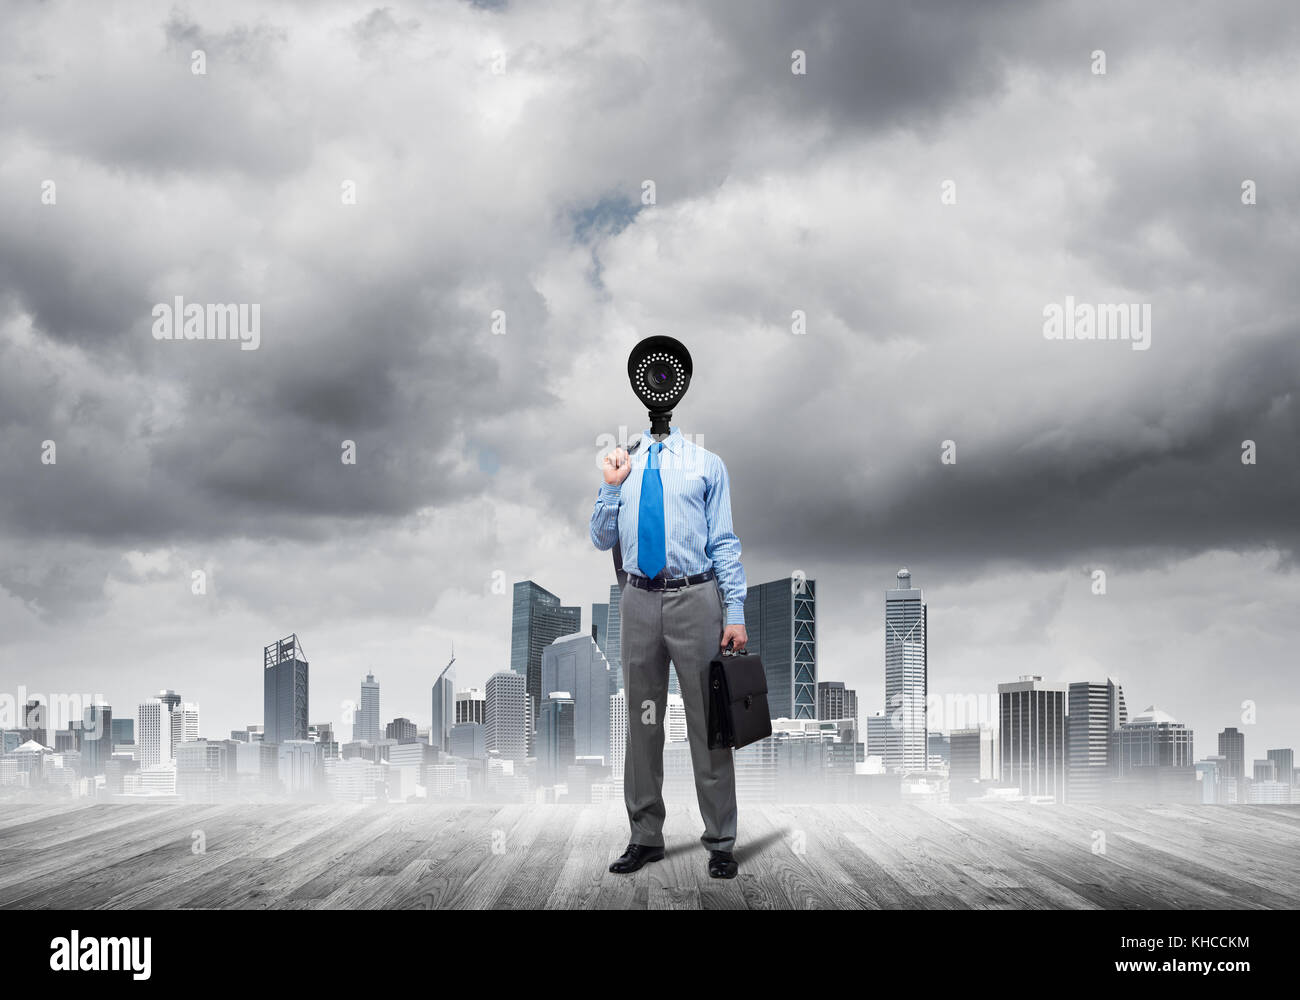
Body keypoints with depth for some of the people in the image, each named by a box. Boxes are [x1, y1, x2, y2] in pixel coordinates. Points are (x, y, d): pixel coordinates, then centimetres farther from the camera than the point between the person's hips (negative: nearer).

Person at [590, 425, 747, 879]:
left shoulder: (706, 464, 4)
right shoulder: (623, 465, 13)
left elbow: (724, 542, 1)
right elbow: (602, 539, 14)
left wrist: (735, 614, -6)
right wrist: (610, 486, 0)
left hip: (695, 600, -3)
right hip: (640, 601, 3)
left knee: (708, 722, -1)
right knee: (643, 723, 10)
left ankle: (720, 841, 8)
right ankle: (645, 837, 20)